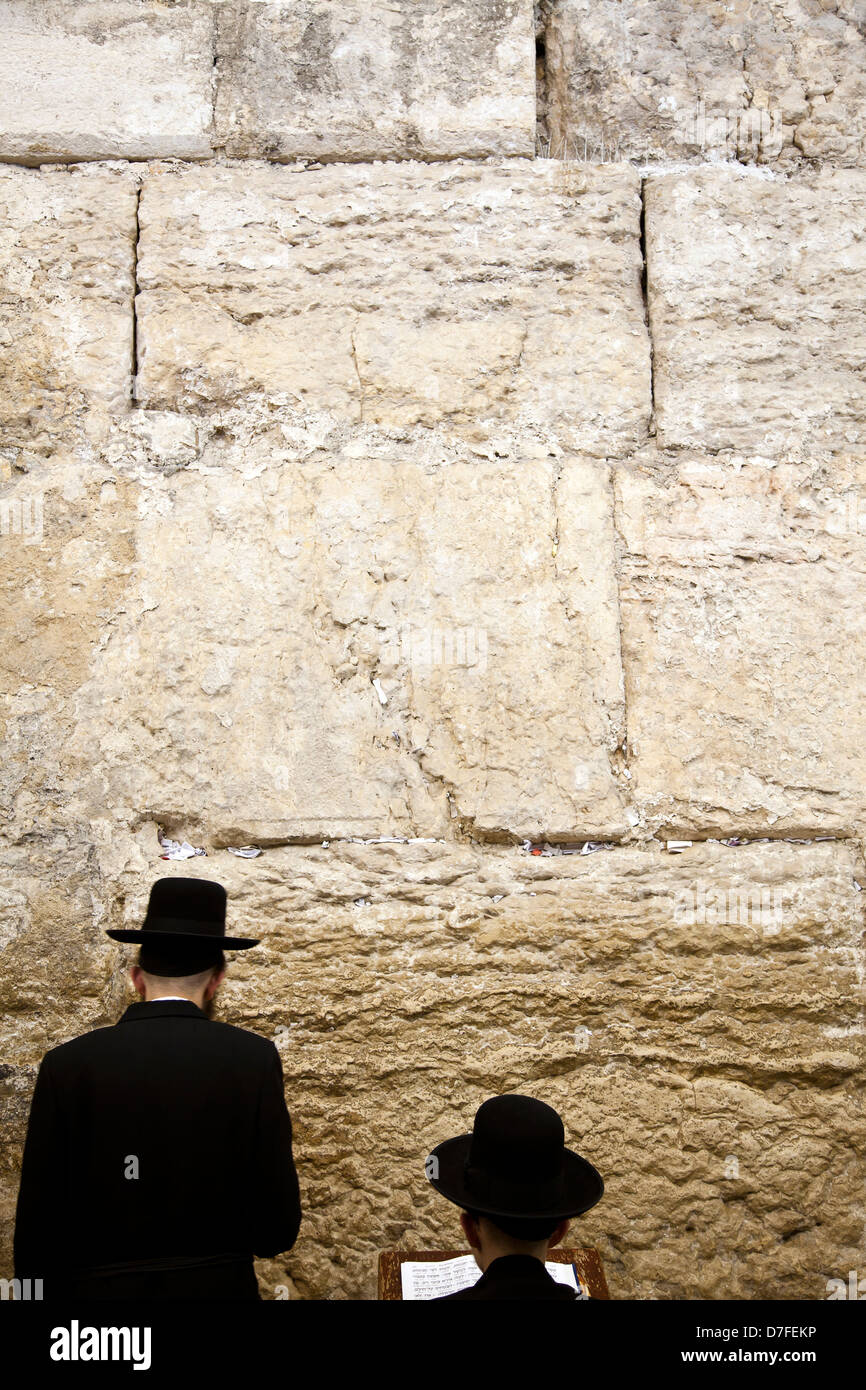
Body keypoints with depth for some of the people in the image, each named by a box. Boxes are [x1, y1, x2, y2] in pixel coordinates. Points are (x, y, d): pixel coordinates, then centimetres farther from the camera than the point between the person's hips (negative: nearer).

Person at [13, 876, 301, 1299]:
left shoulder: (66, 1065, -6)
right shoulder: (255, 1060, -9)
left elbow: (37, 1229, -4)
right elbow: (278, 1231, -8)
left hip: (97, 1288, 1)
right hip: (217, 1288, -1)